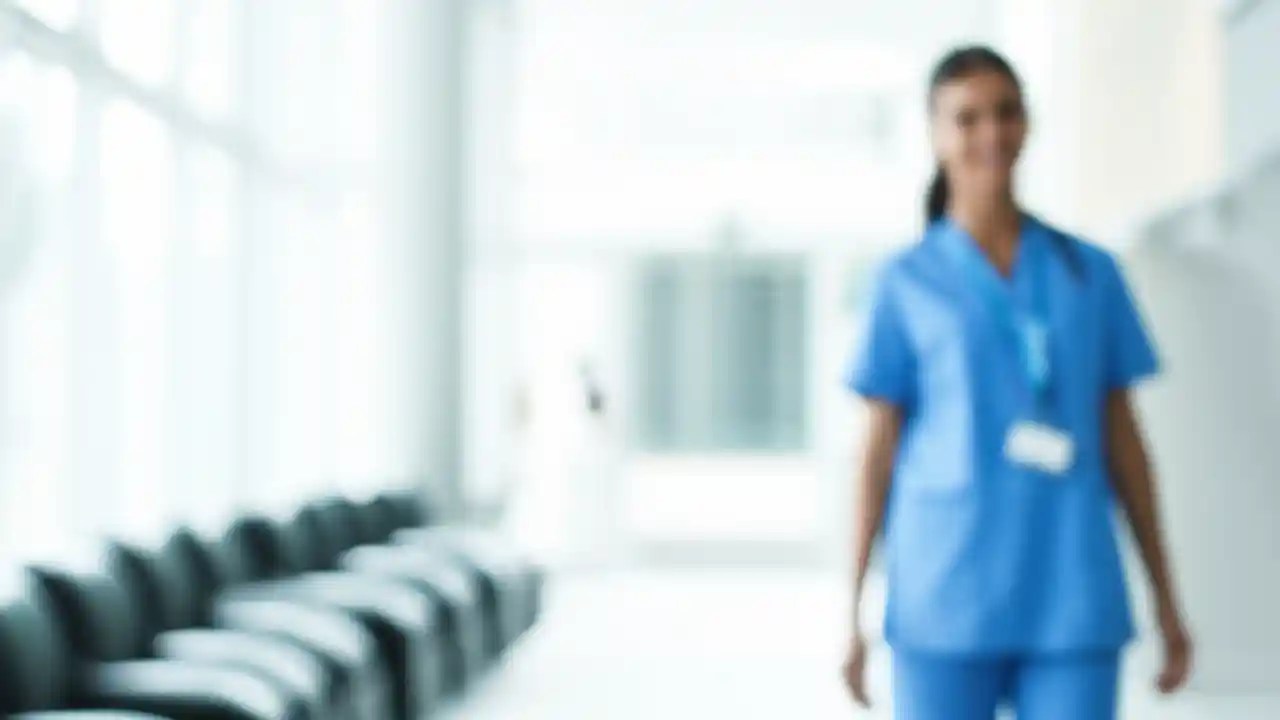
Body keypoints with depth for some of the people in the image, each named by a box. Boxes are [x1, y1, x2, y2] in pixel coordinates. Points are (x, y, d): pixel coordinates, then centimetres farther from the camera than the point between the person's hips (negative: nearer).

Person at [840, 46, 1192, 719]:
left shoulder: (1092, 273, 11)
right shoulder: (906, 282, 6)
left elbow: (1123, 438, 12)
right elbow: (881, 446, 4)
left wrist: (1166, 598, 9)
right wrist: (853, 612, -1)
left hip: (1073, 599, 1)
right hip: (944, 598, -1)